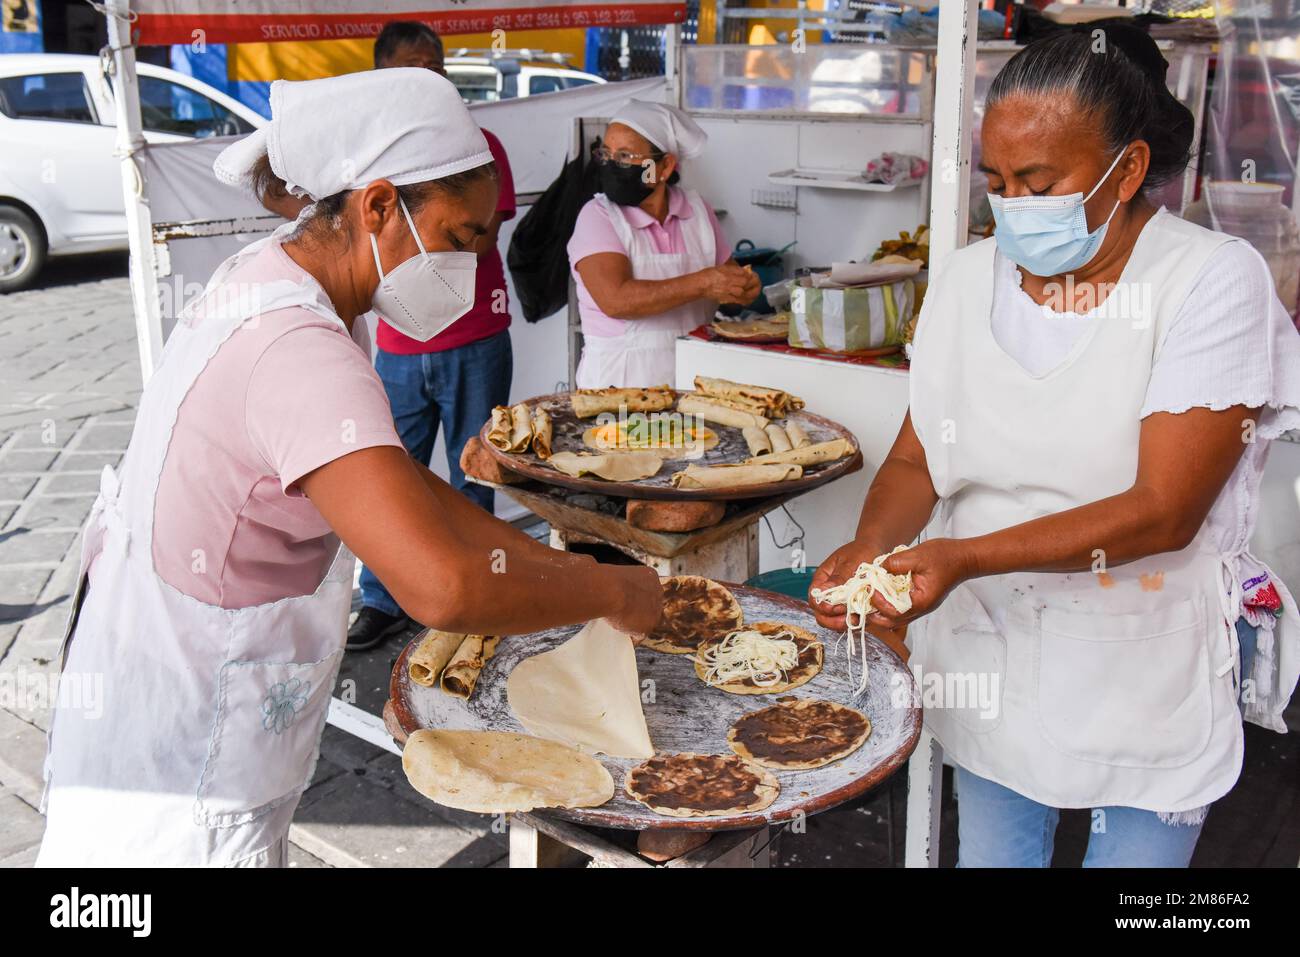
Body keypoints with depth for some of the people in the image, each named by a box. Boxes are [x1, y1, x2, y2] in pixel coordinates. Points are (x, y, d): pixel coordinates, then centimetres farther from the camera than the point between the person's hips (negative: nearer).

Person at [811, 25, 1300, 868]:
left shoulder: (1213, 282, -14)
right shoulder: (969, 278, -1)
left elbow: (1163, 511, -21)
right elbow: (917, 458, 2)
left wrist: (963, 558, -31)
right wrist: (871, 546, -20)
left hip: (1146, 674, -3)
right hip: (990, 660, 4)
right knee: (989, 853, 17)